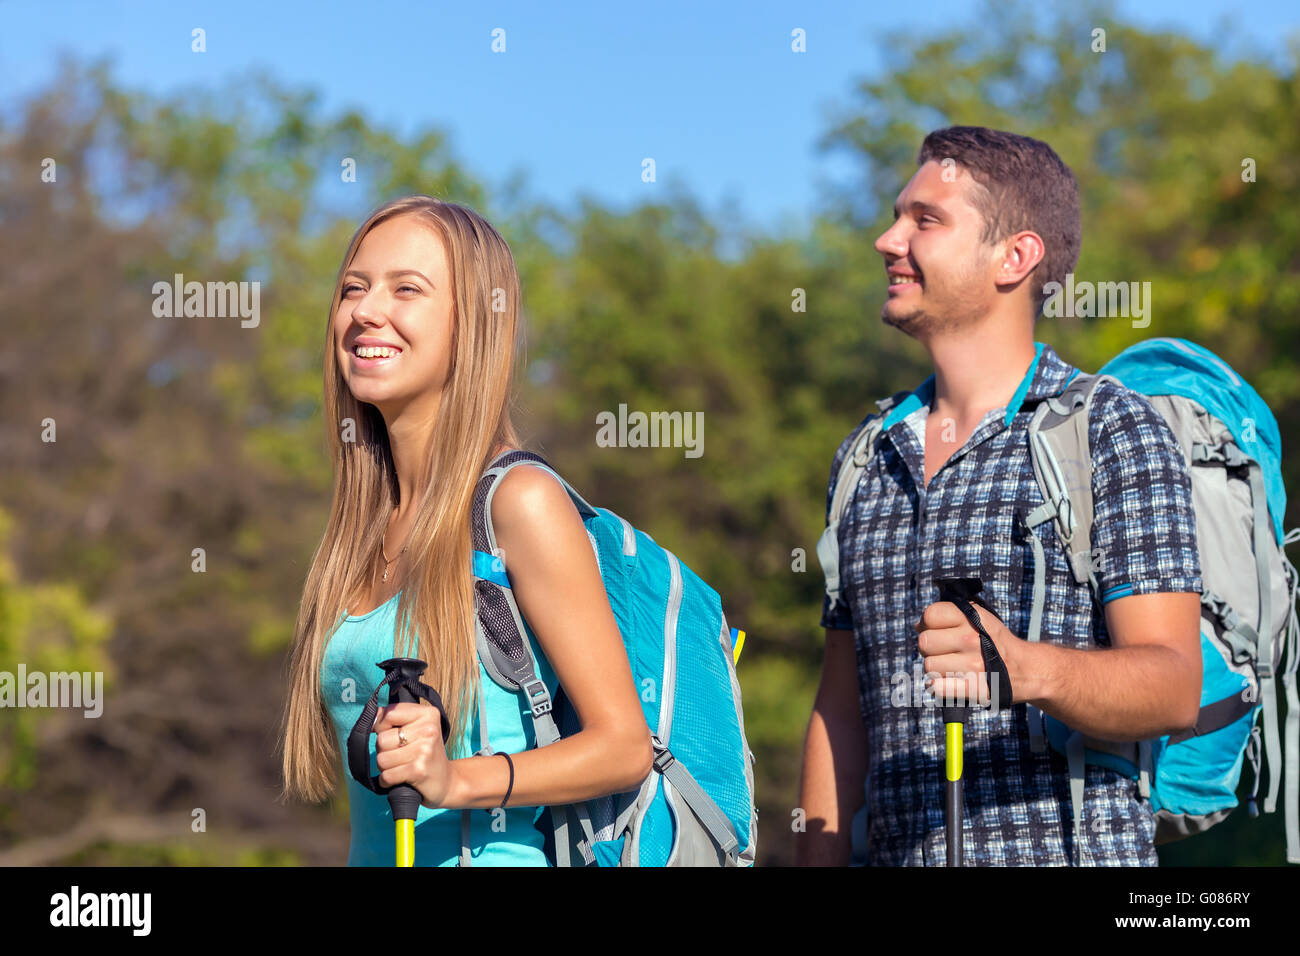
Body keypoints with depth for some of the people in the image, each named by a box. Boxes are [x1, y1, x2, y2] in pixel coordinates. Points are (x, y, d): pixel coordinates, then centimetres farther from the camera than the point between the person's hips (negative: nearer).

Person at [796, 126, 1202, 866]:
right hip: (895, 852, 5)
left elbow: (1174, 688, -13)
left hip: (1072, 848, -5)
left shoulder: (1114, 433, -3)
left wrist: (1026, 669, -31)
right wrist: (816, 859, 9)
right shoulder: (868, 459, 14)